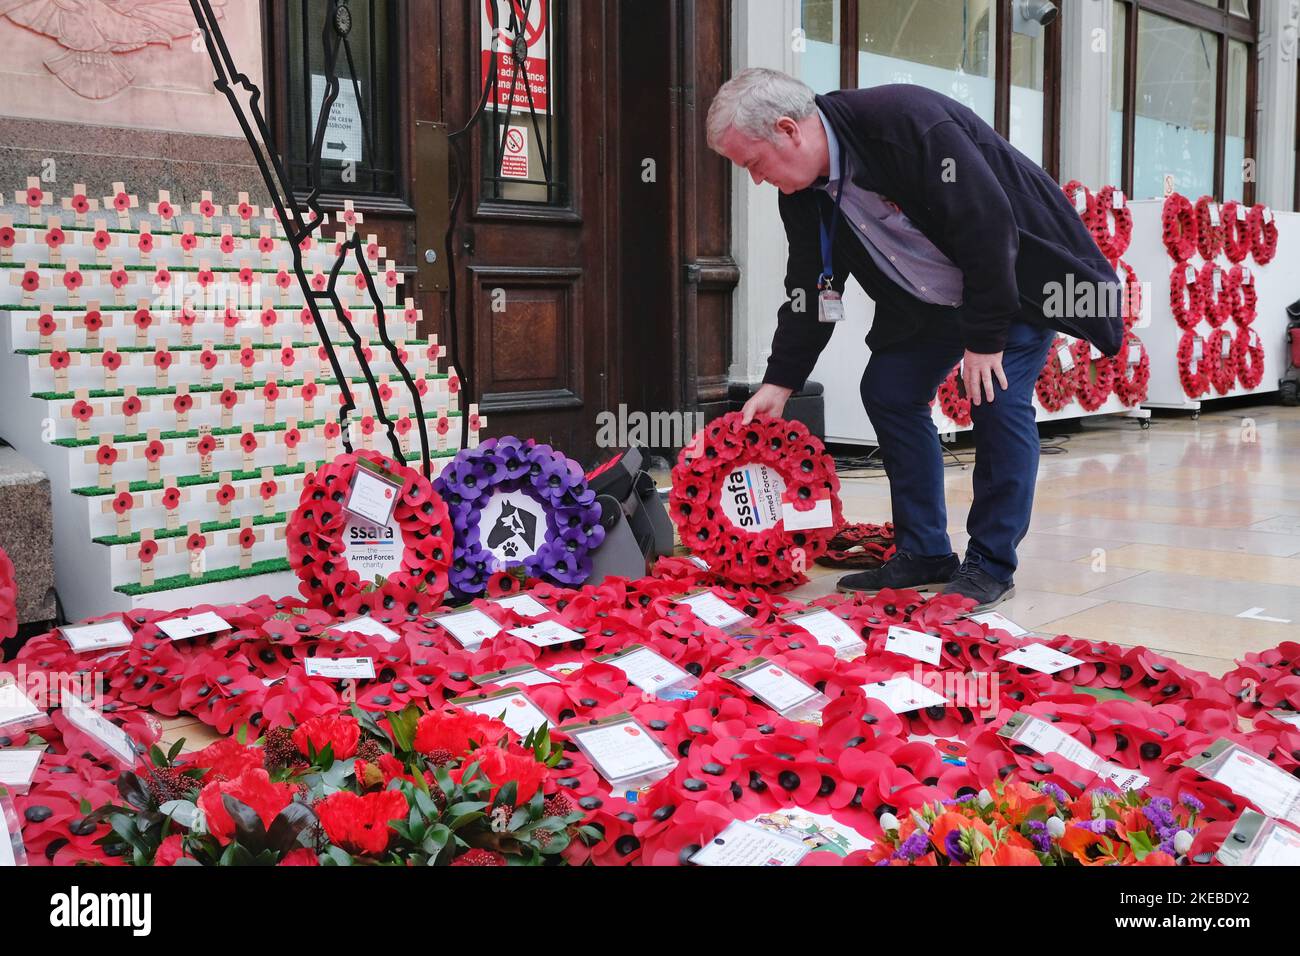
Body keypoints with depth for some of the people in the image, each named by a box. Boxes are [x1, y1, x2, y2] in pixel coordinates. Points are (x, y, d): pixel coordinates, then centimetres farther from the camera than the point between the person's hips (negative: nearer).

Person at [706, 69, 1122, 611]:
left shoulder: (906, 123, -32)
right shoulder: (802, 191, -7)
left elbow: (987, 226, -31)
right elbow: (811, 290, 3)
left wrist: (984, 338, -26)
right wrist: (779, 382, -1)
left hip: (1021, 274, -8)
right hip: (931, 299, 8)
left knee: (997, 401, -16)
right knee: (888, 391, 0)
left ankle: (992, 566, -2)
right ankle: (924, 556, 9)